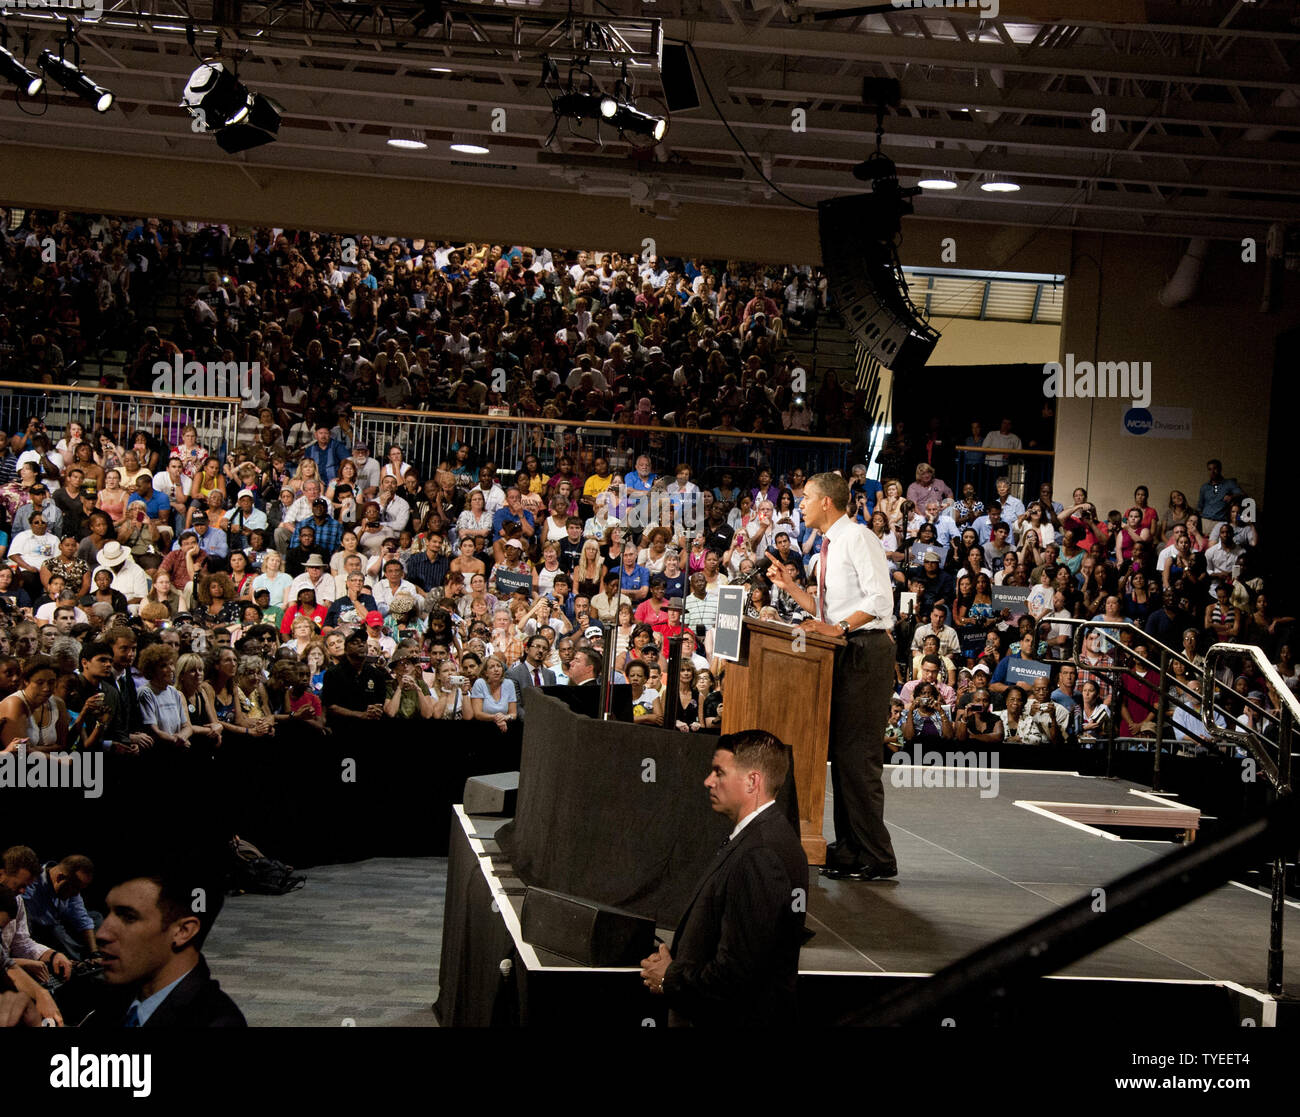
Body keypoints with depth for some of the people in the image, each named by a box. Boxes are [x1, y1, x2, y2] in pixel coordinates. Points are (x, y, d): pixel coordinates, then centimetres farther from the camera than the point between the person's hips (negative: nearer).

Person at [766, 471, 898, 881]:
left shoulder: (857, 537, -9)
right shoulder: (829, 547, 19)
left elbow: (880, 598, -18)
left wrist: (837, 628, -22)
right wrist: (790, 587, 12)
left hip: (866, 650, -10)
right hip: (843, 652, 10)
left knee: (857, 752, -12)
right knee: (841, 750, 11)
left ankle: (876, 858, -9)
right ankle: (848, 848, 17)